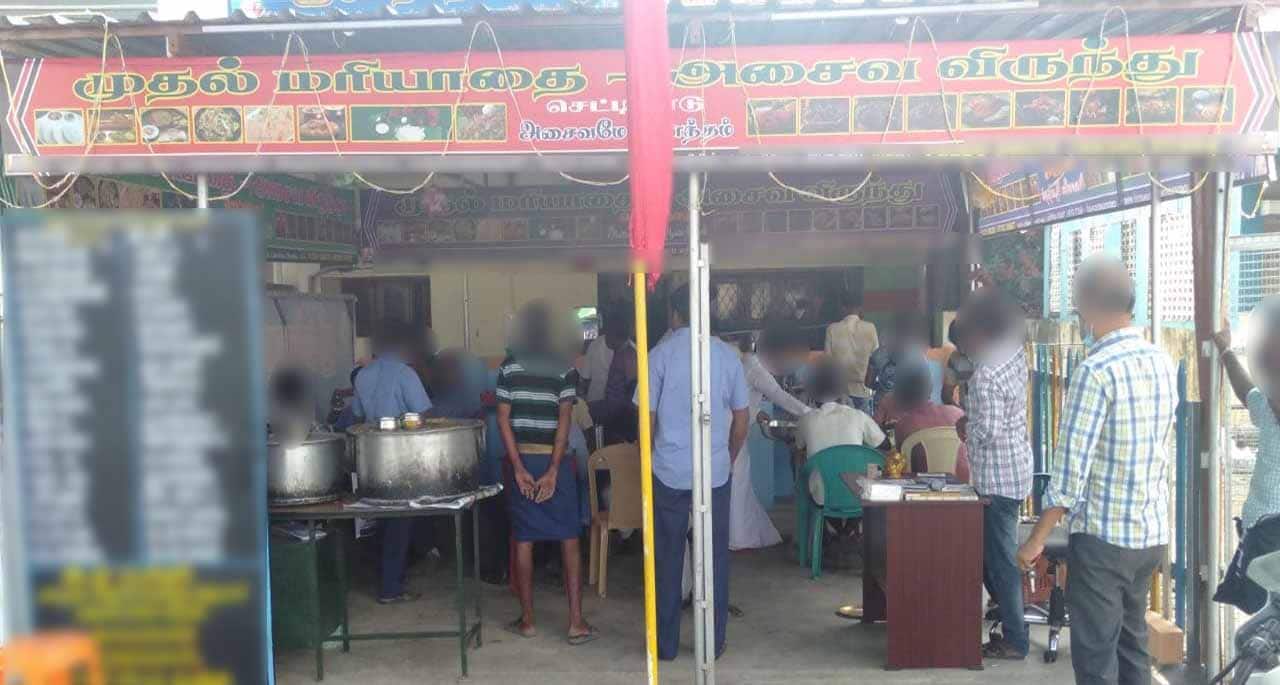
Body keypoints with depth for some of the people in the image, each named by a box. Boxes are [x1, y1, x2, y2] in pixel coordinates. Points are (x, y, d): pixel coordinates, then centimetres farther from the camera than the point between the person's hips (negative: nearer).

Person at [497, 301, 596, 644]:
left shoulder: (509, 365, 0)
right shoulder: (562, 365, -3)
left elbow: (503, 418, -6)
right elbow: (565, 419, -10)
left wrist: (519, 468, -7)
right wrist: (553, 470, -11)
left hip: (521, 460, 1)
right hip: (554, 460, -1)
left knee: (523, 539, 8)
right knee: (569, 538, 6)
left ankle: (527, 620, 15)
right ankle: (576, 621, 4)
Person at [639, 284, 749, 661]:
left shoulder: (661, 354, -6)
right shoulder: (728, 355, 1)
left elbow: (646, 418, -3)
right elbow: (742, 421, 4)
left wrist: (649, 460, 13)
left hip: (669, 472, -1)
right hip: (715, 472, 2)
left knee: (667, 559, 9)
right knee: (714, 559, 10)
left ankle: (666, 644, 17)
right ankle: (713, 643, 17)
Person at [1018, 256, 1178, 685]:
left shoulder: (1097, 369, -19)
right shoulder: (1163, 363, 5)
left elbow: (1071, 468, -19)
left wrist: (1037, 539, -12)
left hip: (1103, 536, -8)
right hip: (1153, 532, 8)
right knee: (1132, 644, 19)